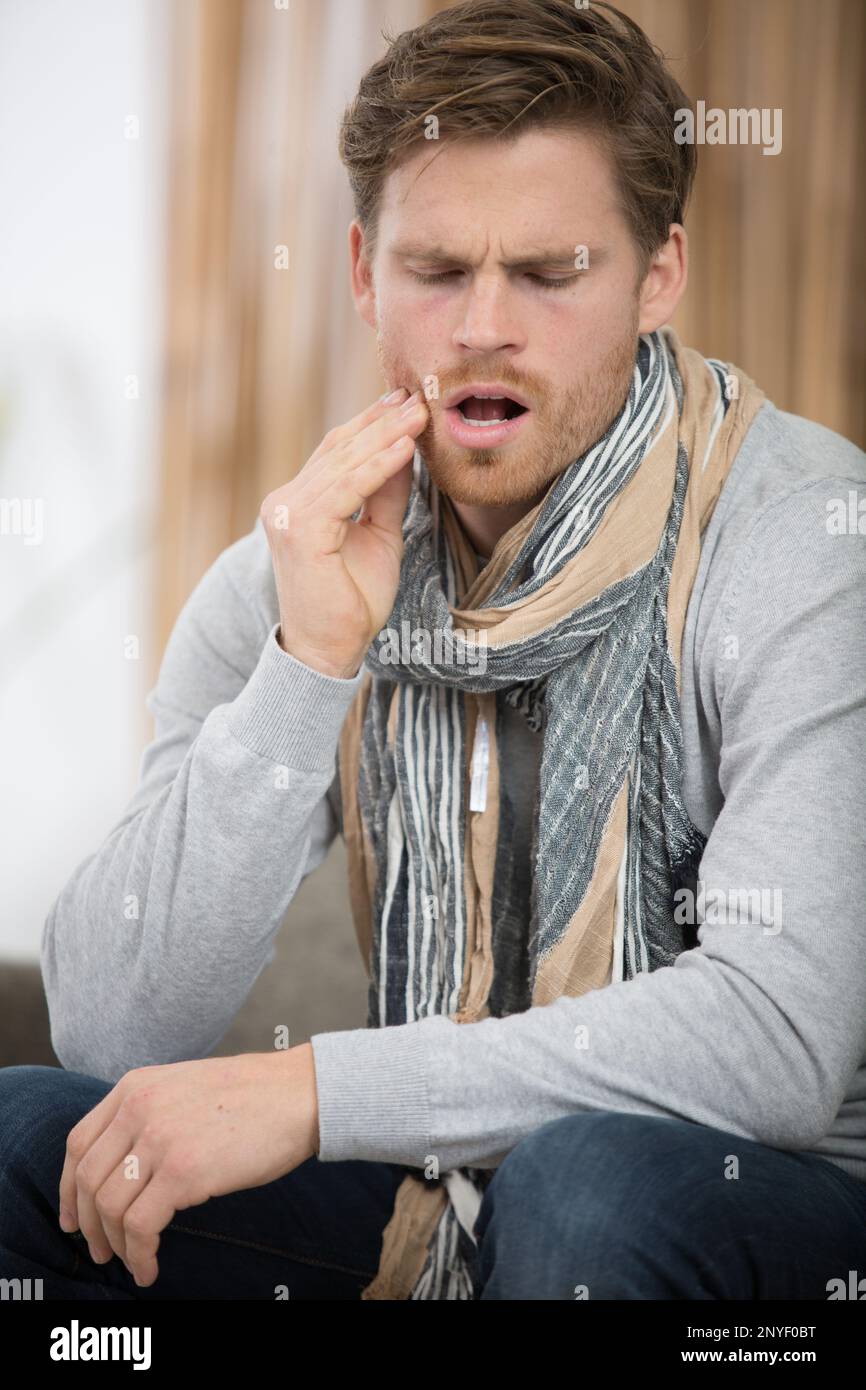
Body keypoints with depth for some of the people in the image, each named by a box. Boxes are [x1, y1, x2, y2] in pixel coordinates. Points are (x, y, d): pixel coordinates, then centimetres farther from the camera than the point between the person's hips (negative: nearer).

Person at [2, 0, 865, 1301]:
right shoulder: (289, 578, -1)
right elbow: (112, 1035, -9)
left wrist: (312, 1090, -28)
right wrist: (308, 662, -20)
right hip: (430, 1200, 4)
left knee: (586, 1182, -35)